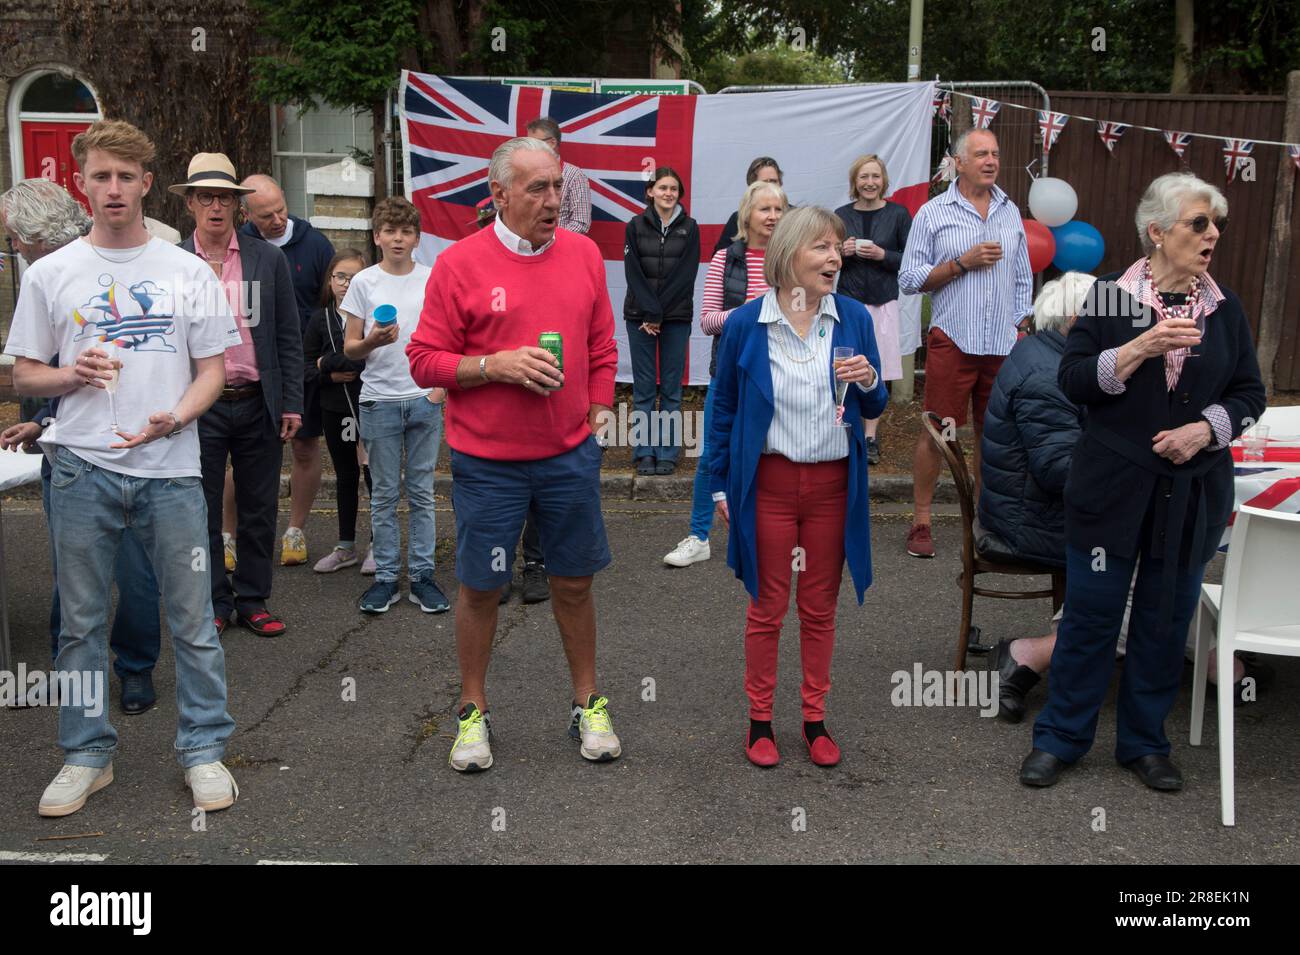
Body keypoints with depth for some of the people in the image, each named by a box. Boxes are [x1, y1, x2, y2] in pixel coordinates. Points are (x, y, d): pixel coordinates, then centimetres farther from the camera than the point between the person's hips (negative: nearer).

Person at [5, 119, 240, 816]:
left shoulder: (187, 272, 6)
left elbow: (213, 367, 6)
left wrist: (175, 416, -13)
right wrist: (71, 376, -13)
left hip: (171, 470, 0)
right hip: (82, 470, 1)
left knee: (192, 619, 3)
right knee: (81, 622, 10)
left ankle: (203, 748, 17)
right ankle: (86, 753, 24)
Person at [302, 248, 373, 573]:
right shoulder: (320, 319, 5)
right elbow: (305, 367, 6)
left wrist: (329, 363, -15)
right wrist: (330, 376, -14)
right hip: (334, 409, 4)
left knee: (373, 473, 3)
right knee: (345, 476, 15)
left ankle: (377, 544, 18)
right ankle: (345, 546, 25)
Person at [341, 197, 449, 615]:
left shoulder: (433, 280, 4)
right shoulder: (364, 282, 3)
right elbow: (350, 348, 4)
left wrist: (442, 385, -4)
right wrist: (374, 340, -18)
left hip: (425, 399, 0)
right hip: (379, 400, 0)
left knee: (422, 493, 6)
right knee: (384, 494, 6)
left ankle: (423, 575, 13)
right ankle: (386, 577, 14)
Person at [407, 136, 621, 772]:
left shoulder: (583, 254, 4)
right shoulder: (461, 263, -7)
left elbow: (602, 349, 12)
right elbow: (425, 361, -6)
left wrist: (596, 416, 6)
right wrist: (497, 365, -18)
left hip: (569, 456, 3)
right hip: (487, 462, -2)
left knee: (574, 582, 12)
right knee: (480, 588, 8)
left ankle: (588, 705, 29)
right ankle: (473, 712, 27)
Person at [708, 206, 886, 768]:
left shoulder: (853, 319, -1)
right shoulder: (746, 324, -6)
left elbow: (873, 409, 8)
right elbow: (724, 407, 3)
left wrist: (869, 381, -15)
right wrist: (719, 483, 3)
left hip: (833, 483, 2)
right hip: (769, 482, -2)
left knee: (820, 607, 12)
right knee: (768, 606, 9)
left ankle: (815, 717, 27)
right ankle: (760, 719, 23)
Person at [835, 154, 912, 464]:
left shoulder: (897, 214, 1)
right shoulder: (842, 215, 7)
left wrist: (883, 255, -13)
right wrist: (842, 252, -8)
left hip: (883, 302, -1)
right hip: (848, 299, 1)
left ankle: (870, 438, 12)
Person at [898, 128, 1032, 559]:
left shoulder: (1010, 212, 13)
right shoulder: (933, 213, 0)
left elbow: (1023, 278, 19)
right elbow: (910, 279, -4)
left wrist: (1021, 326, 11)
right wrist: (963, 264, -12)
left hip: (1003, 344, 4)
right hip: (952, 341, -4)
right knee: (936, 432, -3)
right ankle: (921, 521, 6)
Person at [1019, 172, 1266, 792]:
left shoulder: (1225, 309, 6)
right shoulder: (1110, 296, -3)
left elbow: (1249, 394, 9)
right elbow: (1073, 380, -8)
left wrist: (1205, 429, -10)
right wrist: (1140, 349, -21)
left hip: (1192, 492, 3)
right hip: (1114, 485, -3)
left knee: (1166, 619, 11)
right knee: (1090, 613, 3)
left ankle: (1144, 741, 28)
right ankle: (1059, 737, 19)